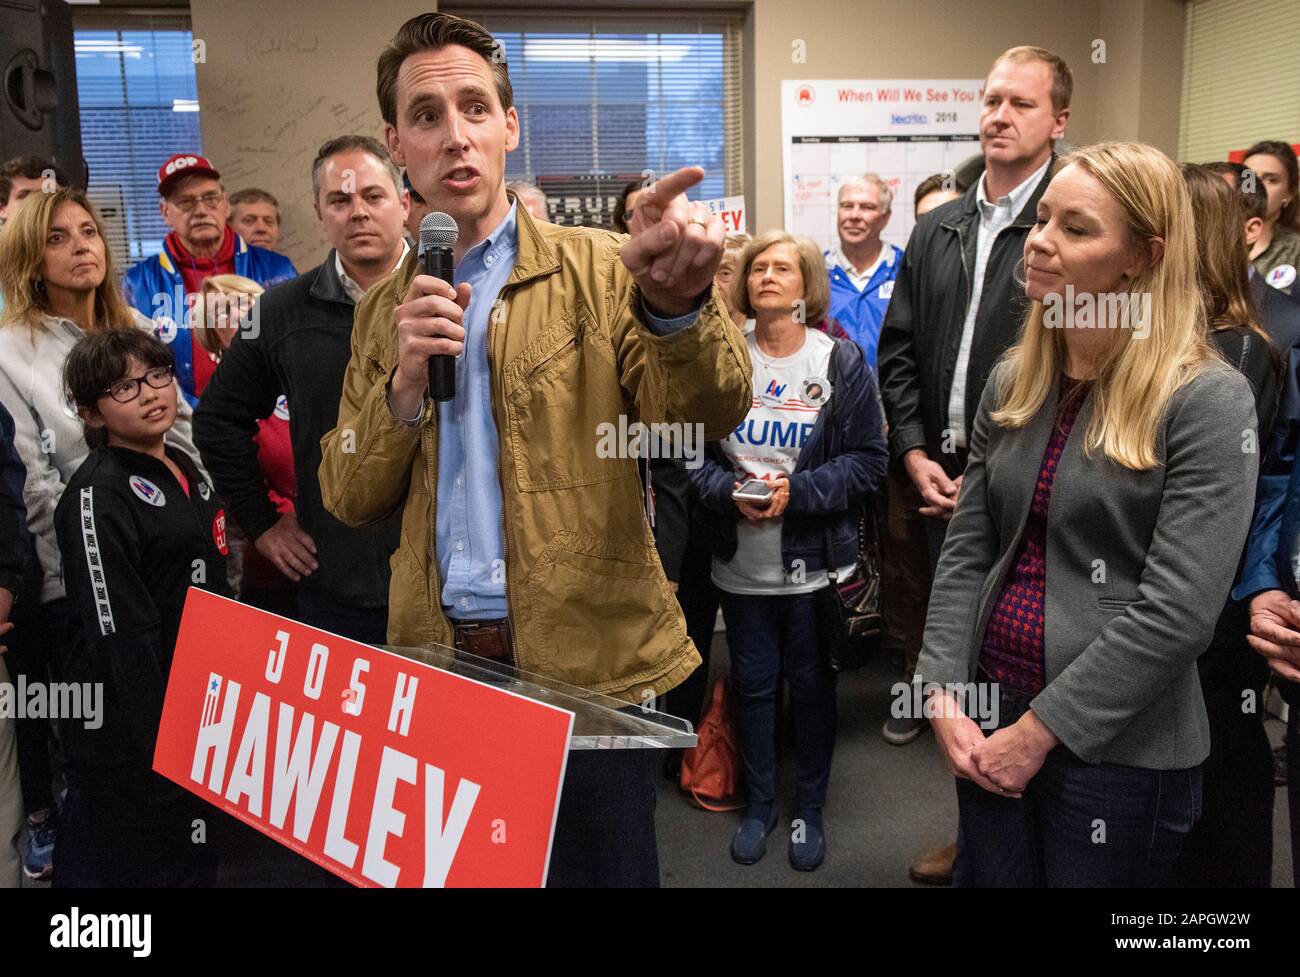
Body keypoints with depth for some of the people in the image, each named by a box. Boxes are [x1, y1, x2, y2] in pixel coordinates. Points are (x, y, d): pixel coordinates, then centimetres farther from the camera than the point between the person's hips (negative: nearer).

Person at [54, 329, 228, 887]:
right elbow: (119, 636, -21)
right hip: (131, 728, -8)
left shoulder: (185, 469, 7)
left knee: (197, 860, 20)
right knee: (127, 861, 8)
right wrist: (156, 747, -22)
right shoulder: (98, 495, -18)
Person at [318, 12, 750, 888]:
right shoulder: (385, 309, 8)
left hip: (589, 660, -3)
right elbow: (349, 500, 5)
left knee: (599, 867, 10)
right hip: (436, 663, 4)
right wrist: (404, 384, -13)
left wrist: (676, 304, -39)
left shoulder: (595, 271, -4)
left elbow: (706, 413, -18)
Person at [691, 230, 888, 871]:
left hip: (814, 560, -1)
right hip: (741, 560, 2)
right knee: (752, 684, 14)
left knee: (811, 685, 12)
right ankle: (758, 804, 34)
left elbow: (869, 458, -7)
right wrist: (729, 491, -18)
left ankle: (810, 809, 33)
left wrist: (796, 491, -19)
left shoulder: (842, 362, -4)